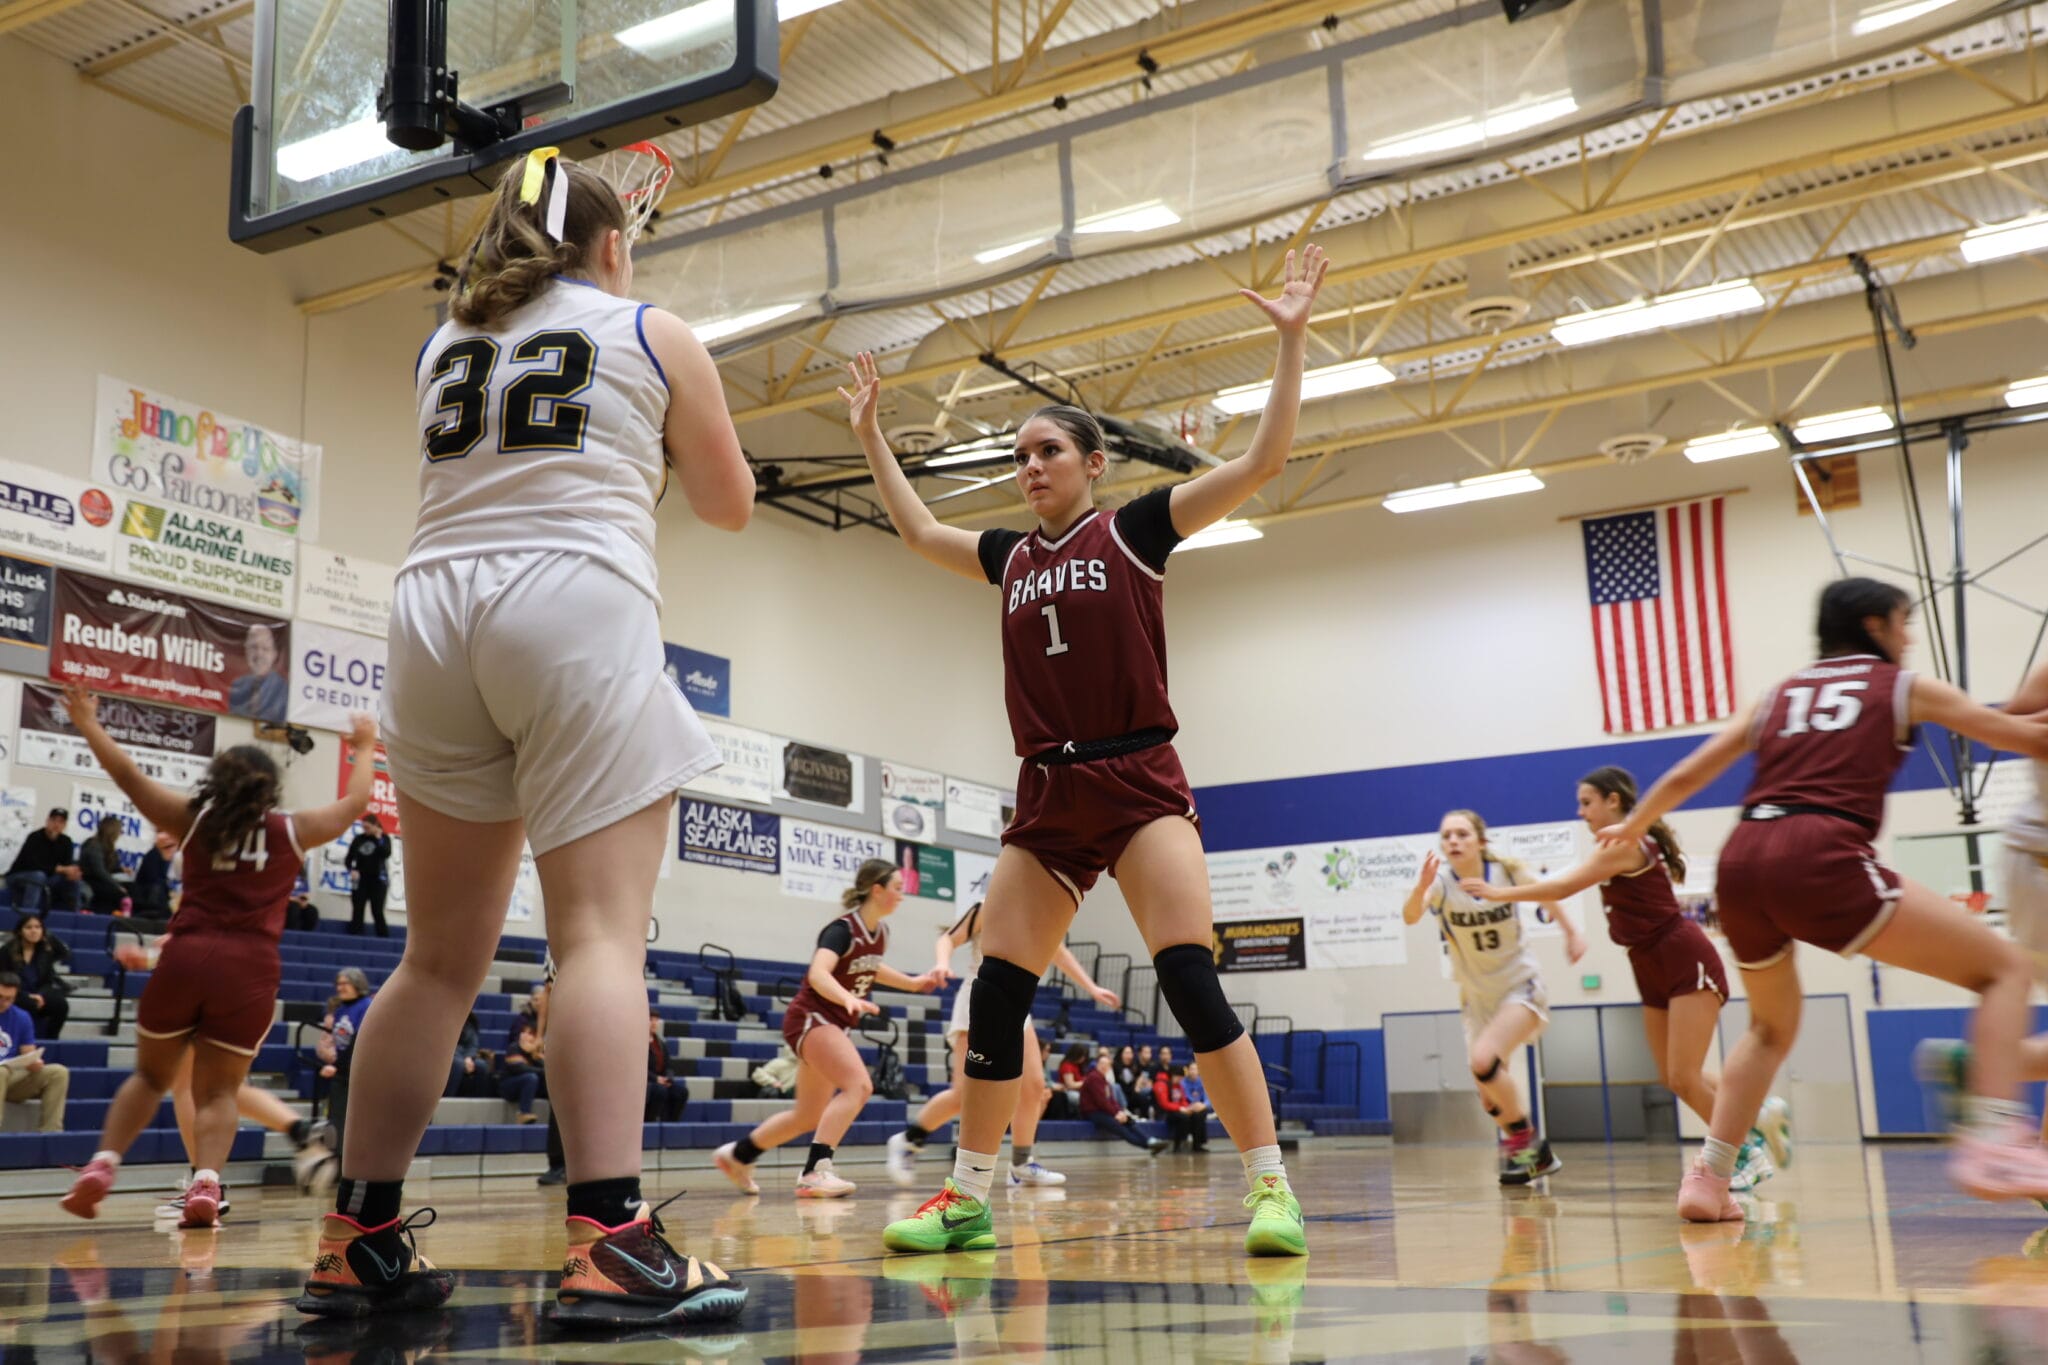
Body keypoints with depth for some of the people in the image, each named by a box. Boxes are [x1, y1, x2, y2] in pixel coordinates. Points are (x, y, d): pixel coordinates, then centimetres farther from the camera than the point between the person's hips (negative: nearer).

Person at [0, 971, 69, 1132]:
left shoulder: (21, 1017, 10)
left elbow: (30, 1055, 11)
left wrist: (34, 1063, -15)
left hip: (14, 1078, 4)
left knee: (58, 1072, -18)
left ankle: (51, 1131, -24)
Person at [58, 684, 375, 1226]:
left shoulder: (193, 818, 11)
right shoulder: (292, 830, 10)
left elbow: (128, 775, 16)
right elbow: (354, 804, 23)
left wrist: (89, 725, 30)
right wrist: (365, 751, 39)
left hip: (185, 958, 1)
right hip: (250, 970, -1)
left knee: (151, 1076, 20)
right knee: (218, 1090, 7)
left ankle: (102, 1165, 6)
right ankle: (206, 1182, -14)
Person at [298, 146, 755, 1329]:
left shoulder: (444, 344, 23)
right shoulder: (653, 335, 12)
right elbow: (730, 504, 18)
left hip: (437, 608, 5)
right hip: (578, 607, -5)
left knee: (443, 955, 10)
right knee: (603, 932, -13)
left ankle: (358, 1243, 12)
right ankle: (609, 1242, -24)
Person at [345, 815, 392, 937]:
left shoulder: (384, 838, 2)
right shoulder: (359, 839, 5)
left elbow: (386, 854, -16)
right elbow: (348, 859, 7)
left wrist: (378, 838, -11)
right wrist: (352, 870, -11)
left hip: (378, 880, -2)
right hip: (360, 880, 2)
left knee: (377, 912, -6)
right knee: (357, 912, 1)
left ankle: (384, 940, -4)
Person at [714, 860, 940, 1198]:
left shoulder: (880, 932, 5)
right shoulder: (843, 929, -20)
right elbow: (818, 974, -37)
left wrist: (914, 983, 21)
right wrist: (849, 998, -53)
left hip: (832, 1025, 9)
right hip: (810, 1018, -9)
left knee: (810, 1115, 16)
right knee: (859, 1085, -28)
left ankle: (736, 1155, 34)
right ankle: (815, 1171, -29)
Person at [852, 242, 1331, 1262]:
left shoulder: (1134, 529, 2)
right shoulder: (1011, 556, 16)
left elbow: (1262, 461, -4)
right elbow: (918, 530, 33)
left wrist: (1290, 339, -9)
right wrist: (870, 433, 34)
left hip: (1137, 785, -5)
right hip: (1045, 799, 5)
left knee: (1189, 978, -18)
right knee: (996, 996, 1)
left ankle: (1271, 1188, -11)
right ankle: (968, 1198, 11)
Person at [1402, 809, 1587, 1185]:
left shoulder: (1507, 870, -15)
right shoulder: (1441, 880, -16)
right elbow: (1410, 917, -37)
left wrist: (1572, 932, 6)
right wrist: (1420, 888, -54)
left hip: (1521, 987, -3)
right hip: (1477, 996, 3)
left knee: (1484, 1060, -26)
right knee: (1492, 1099, 4)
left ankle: (1523, 1135, -4)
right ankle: (1535, 1154, 30)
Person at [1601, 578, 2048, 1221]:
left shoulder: (1779, 694, 26)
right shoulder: (1905, 687, 16)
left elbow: (1684, 776, 28)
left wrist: (1632, 827, 44)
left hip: (1740, 862, 6)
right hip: (1820, 860, -5)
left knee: (1772, 1027, 28)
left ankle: (1708, 1181, 18)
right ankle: (1993, 1142, -15)